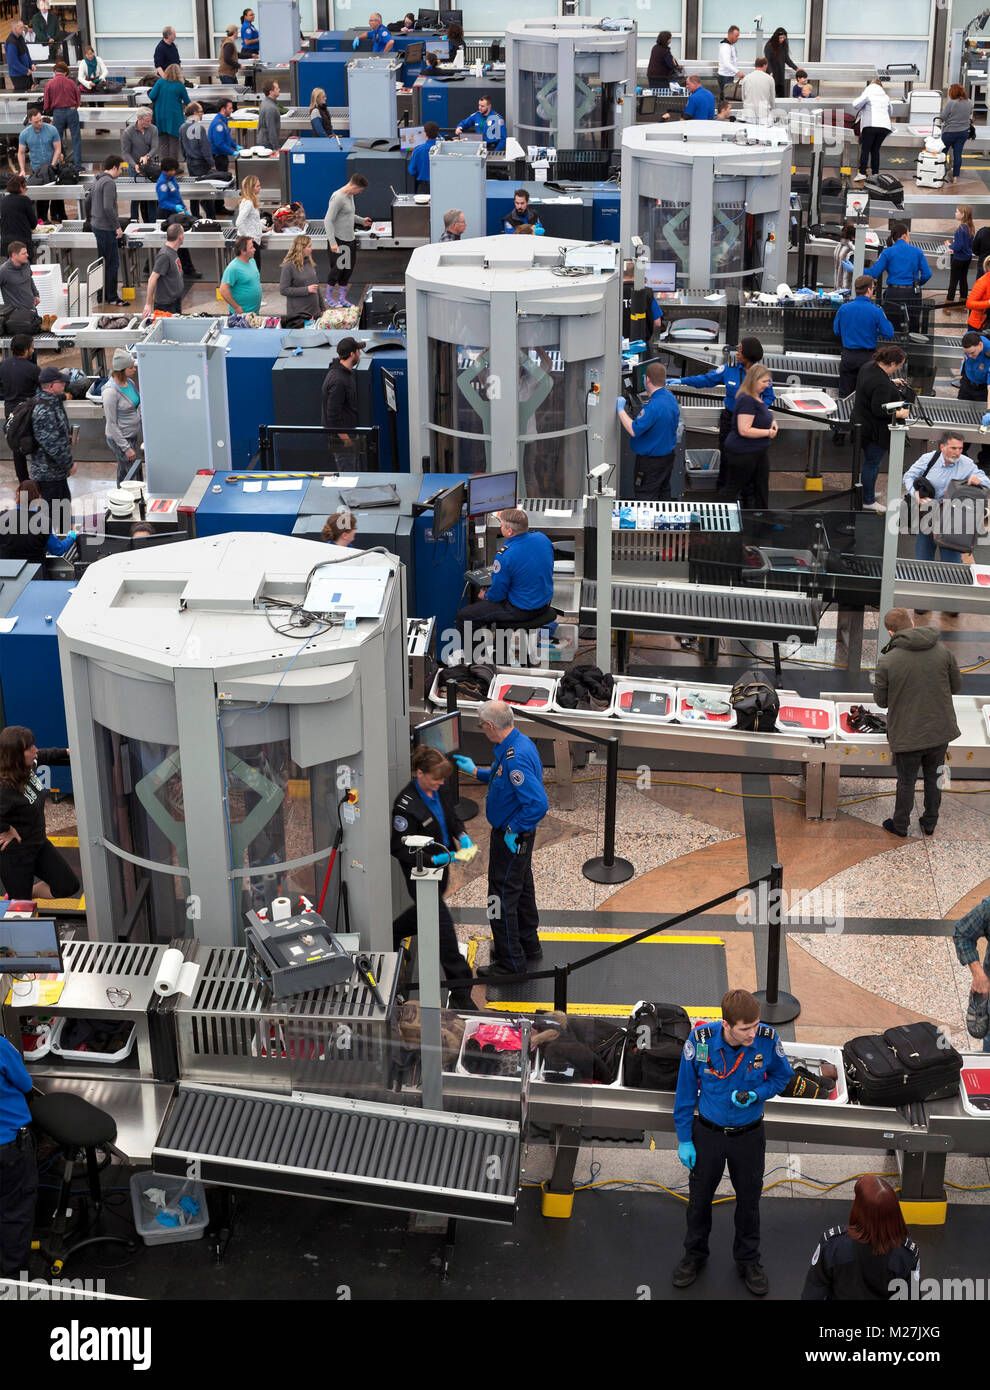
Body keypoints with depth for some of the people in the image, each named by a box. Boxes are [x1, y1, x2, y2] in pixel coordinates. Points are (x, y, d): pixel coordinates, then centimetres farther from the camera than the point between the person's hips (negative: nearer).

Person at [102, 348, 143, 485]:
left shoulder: (130, 383, 2)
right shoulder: (111, 391, -23)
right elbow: (111, 424, -20)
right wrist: (126, 448, -19)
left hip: (133, 436, 8)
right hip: (119, 439, -8)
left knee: (123, 473, 18)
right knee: (134, 475, -7)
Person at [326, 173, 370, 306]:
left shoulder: (350, 195, 10)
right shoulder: (338, 198, -19)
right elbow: (329, 220, -21)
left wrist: (361, 220, 29)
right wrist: (332, 242, -25)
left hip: (350, 239, 9)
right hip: (338, 240, -9)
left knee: (348, 269, 9)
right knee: (338, 268, -4)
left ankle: (342, 297, 20)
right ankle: (329, 296, 14)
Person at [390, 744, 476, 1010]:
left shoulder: (440, 787, -7)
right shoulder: (406, 805, -30)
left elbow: (452, 816, 12)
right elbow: (401, 850, -24)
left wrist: (462, 836, -8)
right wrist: (437, 859, -30)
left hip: (441, 861, 8)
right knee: (442, 922, -6)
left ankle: (391, 937, 56)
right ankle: (460, 991, 1)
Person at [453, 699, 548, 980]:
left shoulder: (515, 758, -31)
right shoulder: (520, 742, 1)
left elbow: (538, 803, -35)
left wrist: (514, 831, -24)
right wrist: (475, 771, 23)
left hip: (511, 839, -10)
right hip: (517, 834, 10)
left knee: (503, 897, 1)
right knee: (522, 891, 23)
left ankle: (511, 962, 11)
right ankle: (528, 947, 39)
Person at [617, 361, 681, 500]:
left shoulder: (654, 405, -28)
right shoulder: (671, 398, 2)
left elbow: (634, 430, -30)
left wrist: (620, 409, -17)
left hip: (651, 461, -9)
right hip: (668, 456, 9)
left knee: (645, 499, -2)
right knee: (663, 493, 20)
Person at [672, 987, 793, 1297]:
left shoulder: (767, 1039, -23)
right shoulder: (700, 1039, -25)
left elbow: (781, 1076, -2)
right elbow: (685, 1089, -10)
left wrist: (756, 1093, -22)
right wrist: (684, 1138, -5)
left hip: (749, 1135, 0)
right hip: (708, 1132, 0)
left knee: (749, 1199, 18)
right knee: (699, 1196, 18)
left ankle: (748, 1260, 42)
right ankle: (695, 1254, 44)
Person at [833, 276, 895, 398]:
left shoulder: (843, 308, -5)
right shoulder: (876, 311, -14)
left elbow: (836, 331, 7)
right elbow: (889, 334, -10)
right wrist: (884, 318, 6)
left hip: (848, 356, 2)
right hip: (868, 357, -2)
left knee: (845, 396, 10)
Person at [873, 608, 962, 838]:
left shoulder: (887, 661, -19)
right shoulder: (942, 651, -9)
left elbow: (881, 701, -8)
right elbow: (956, 686, 3)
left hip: (907, 736, -3)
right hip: (941, 731, 3)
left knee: (906, 782, 18)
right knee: (933, 778, 23)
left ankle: (900, 826, 36)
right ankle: (930, 823, 40)